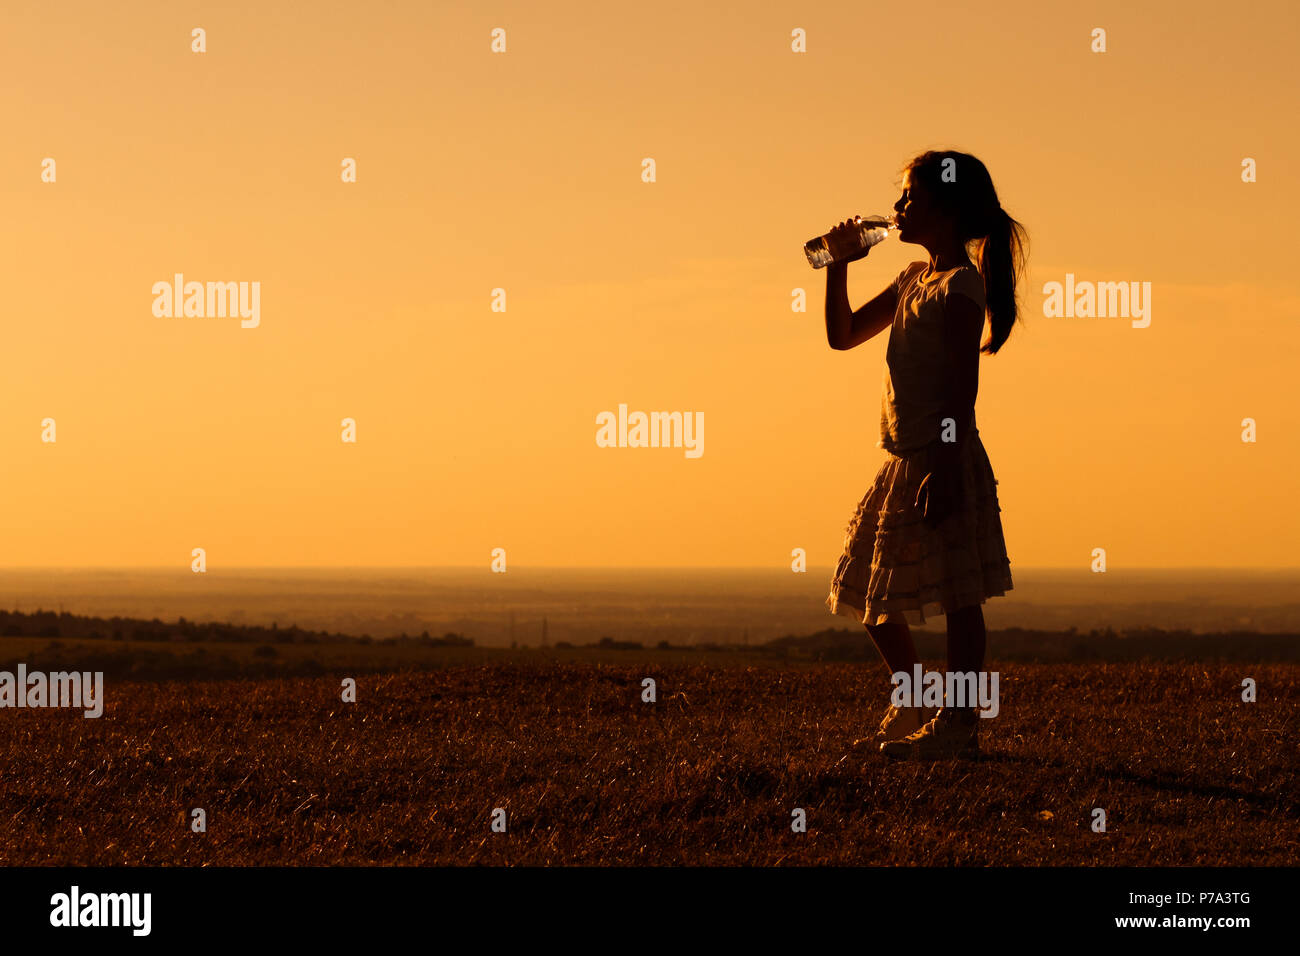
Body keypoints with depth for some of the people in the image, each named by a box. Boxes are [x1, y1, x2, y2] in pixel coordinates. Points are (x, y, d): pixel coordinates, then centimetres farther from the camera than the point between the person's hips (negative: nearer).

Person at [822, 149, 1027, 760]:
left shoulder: (961, 285, -12)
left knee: (957, 595, -6)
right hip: (903, 462, 10)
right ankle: (915, 710, 28)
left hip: (944, 460, -10)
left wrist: (945, 467, -23)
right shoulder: (913, 280, 16)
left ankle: (958, 726, -3)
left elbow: (963, 387, -18)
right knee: (871, 594, 15)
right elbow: (843, 336, 23)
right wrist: (838, 267, 13)